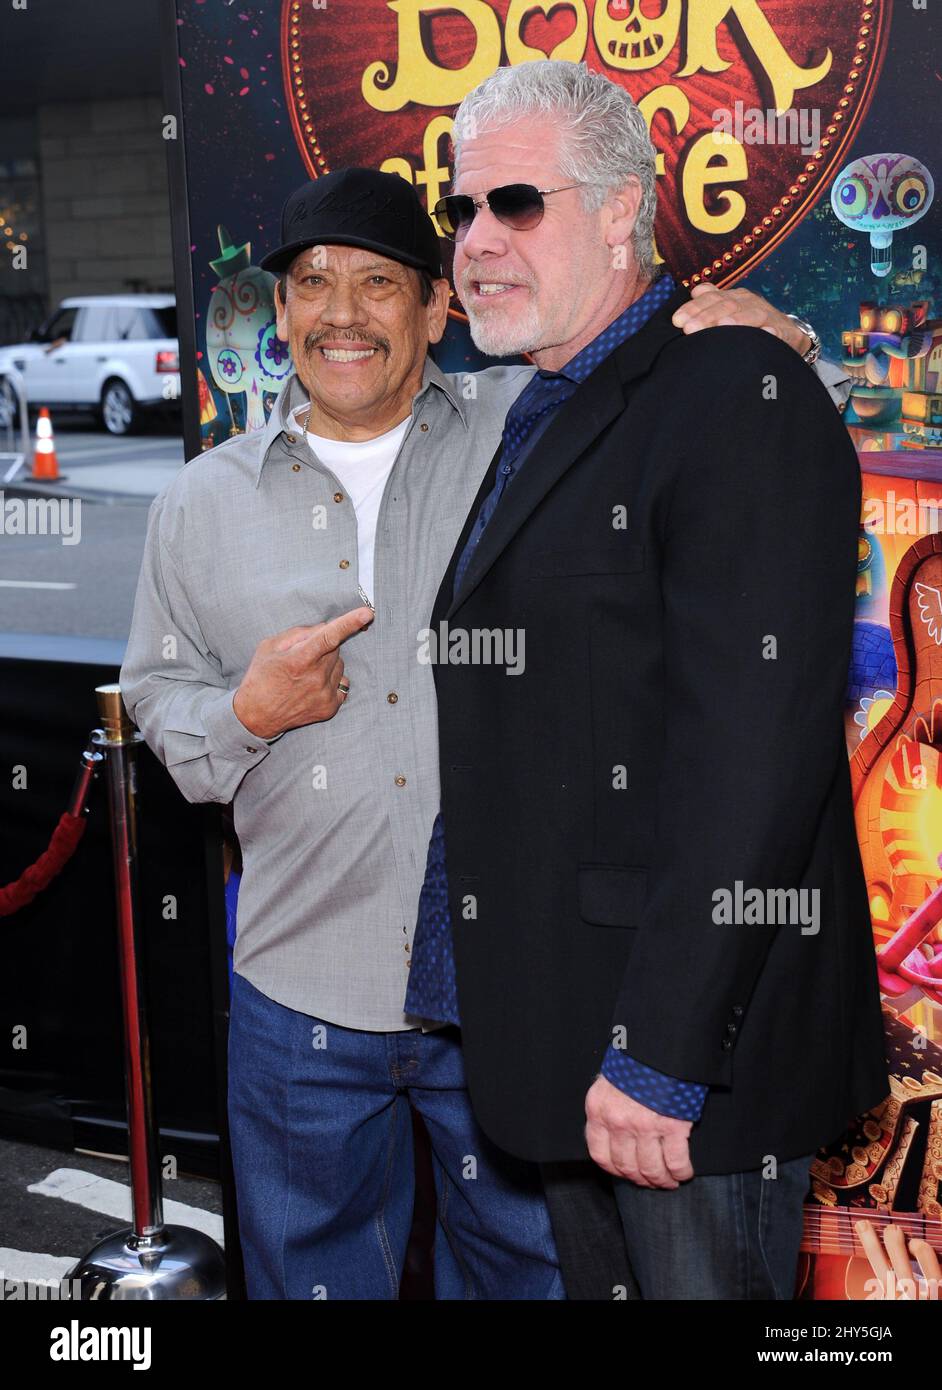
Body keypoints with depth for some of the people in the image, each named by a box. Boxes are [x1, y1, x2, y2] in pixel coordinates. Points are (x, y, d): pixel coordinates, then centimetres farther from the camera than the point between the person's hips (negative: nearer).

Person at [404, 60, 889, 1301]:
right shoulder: (537, 420, 17)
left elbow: (753, 746, -22)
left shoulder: (743, 396, -13)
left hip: (690, 1054, -8)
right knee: (589, 1277, 19)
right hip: (559, 1045, 9)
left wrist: (661, 1053, -24)